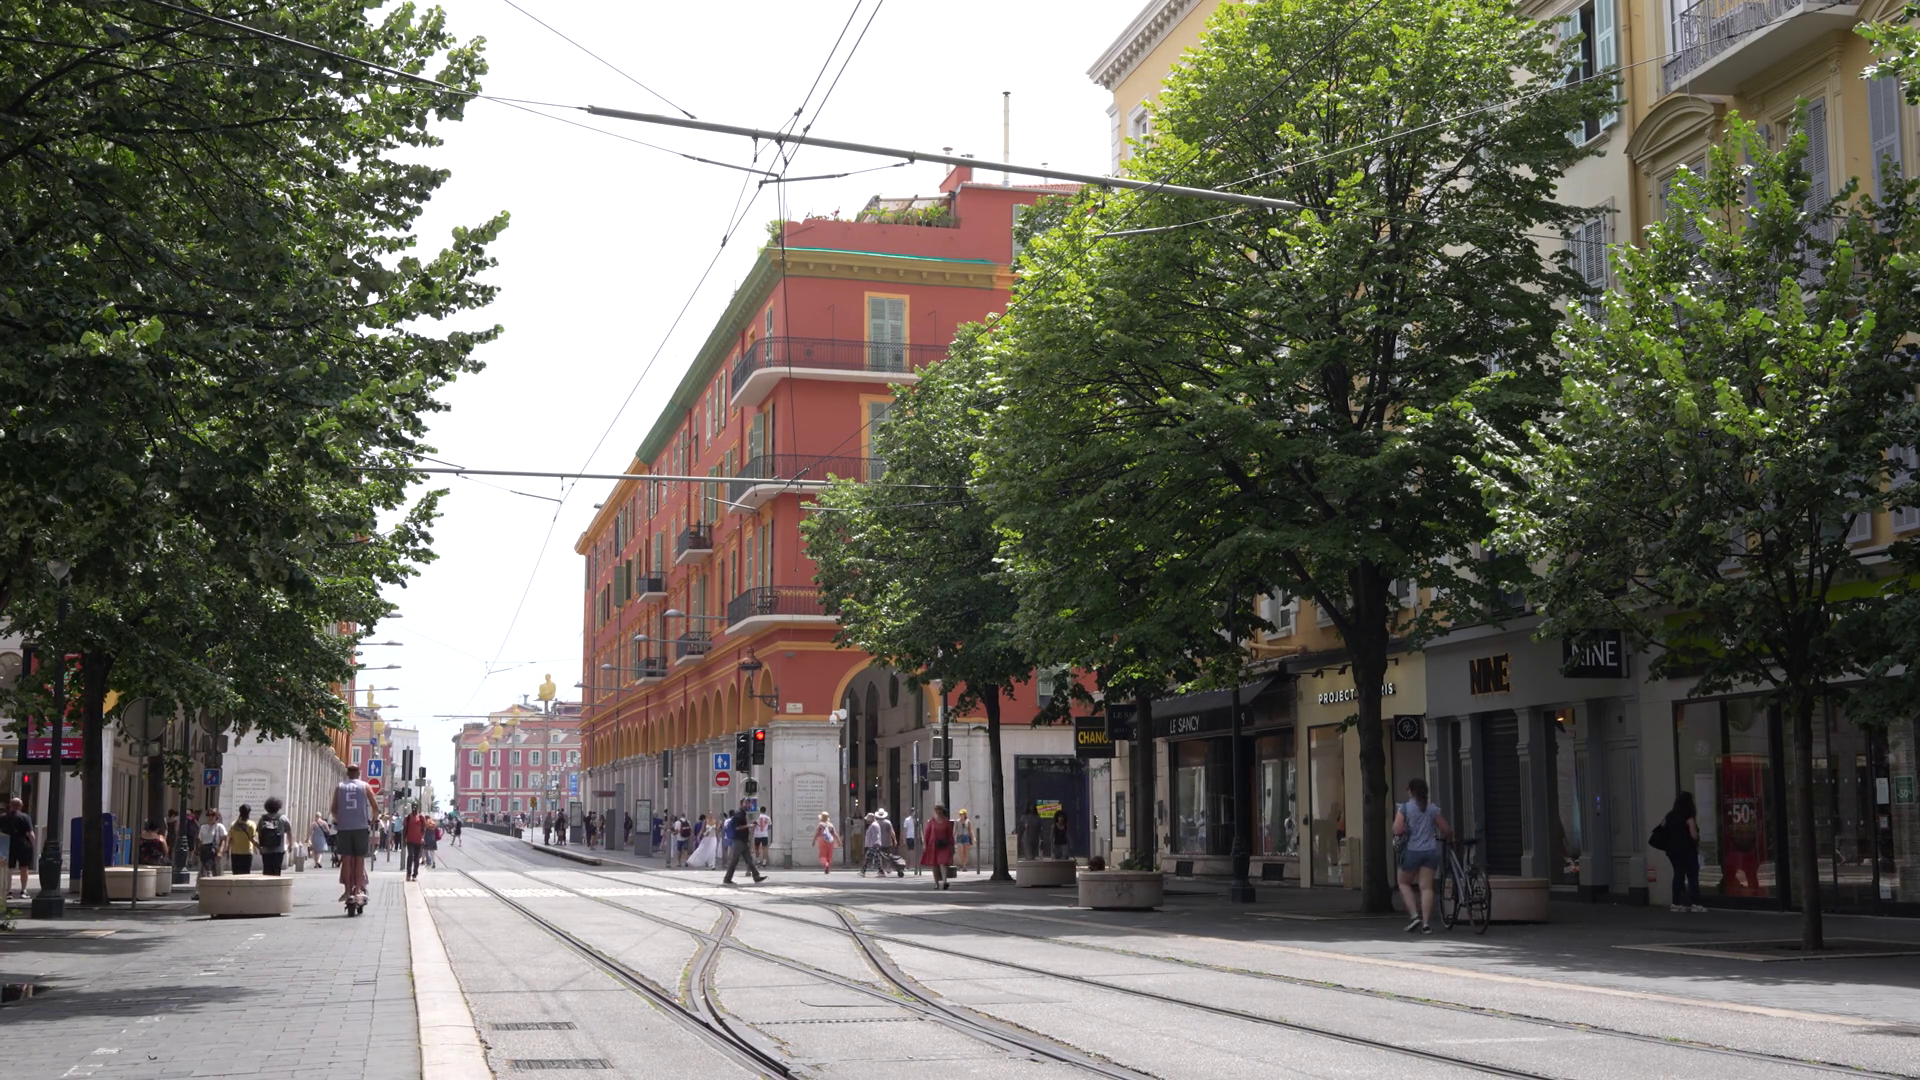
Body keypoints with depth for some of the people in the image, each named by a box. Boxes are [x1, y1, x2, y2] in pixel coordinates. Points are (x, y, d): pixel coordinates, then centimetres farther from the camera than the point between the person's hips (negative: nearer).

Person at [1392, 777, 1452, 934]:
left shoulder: (1404, 807, -6)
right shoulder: (1433, 807, 4)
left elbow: (1397, 831, -13)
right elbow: (1446, 830, 7)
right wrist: (1446, 837, 29)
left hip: (1412, 850, -3)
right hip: (1431, 850, 3)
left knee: (1404, 883, 15)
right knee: (1426, 887, 3)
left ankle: (1414, 915, 0)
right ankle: (1426, 923, -5)